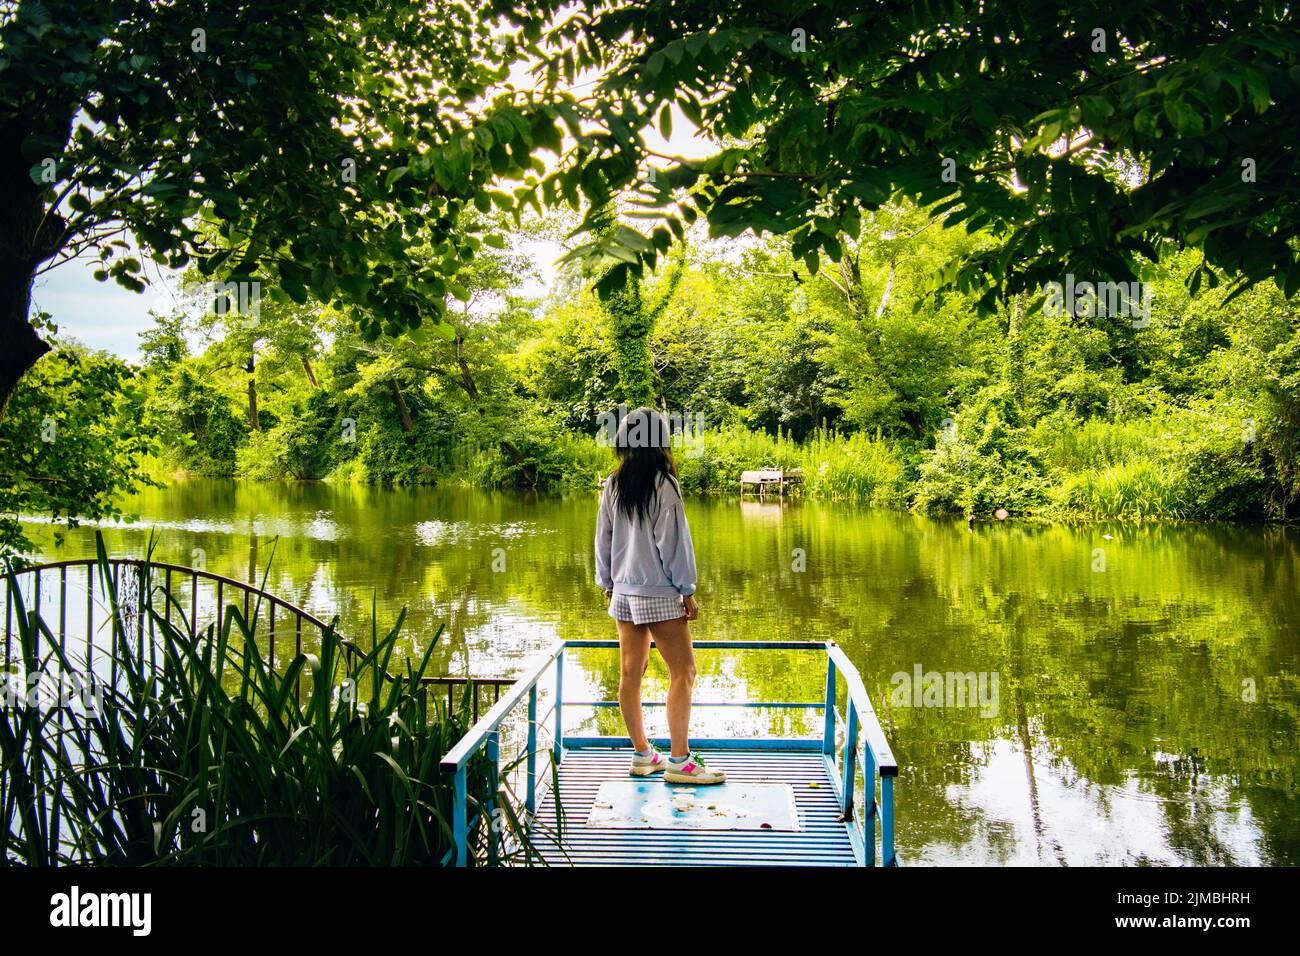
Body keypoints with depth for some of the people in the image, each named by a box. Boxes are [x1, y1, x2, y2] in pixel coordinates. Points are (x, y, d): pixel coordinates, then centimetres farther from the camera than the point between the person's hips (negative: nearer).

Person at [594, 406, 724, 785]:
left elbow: (603, 538, 10)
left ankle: (642, 754, 20)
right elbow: (673, 542, -13)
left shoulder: (613, 485, 4)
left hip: (623, 593, 7)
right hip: (659, 595, -7)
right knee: (682, 672, 0)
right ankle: (679, 761, 0)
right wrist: (687, 591, -5)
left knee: (630, 673, 10)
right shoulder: (663, 484, -14)